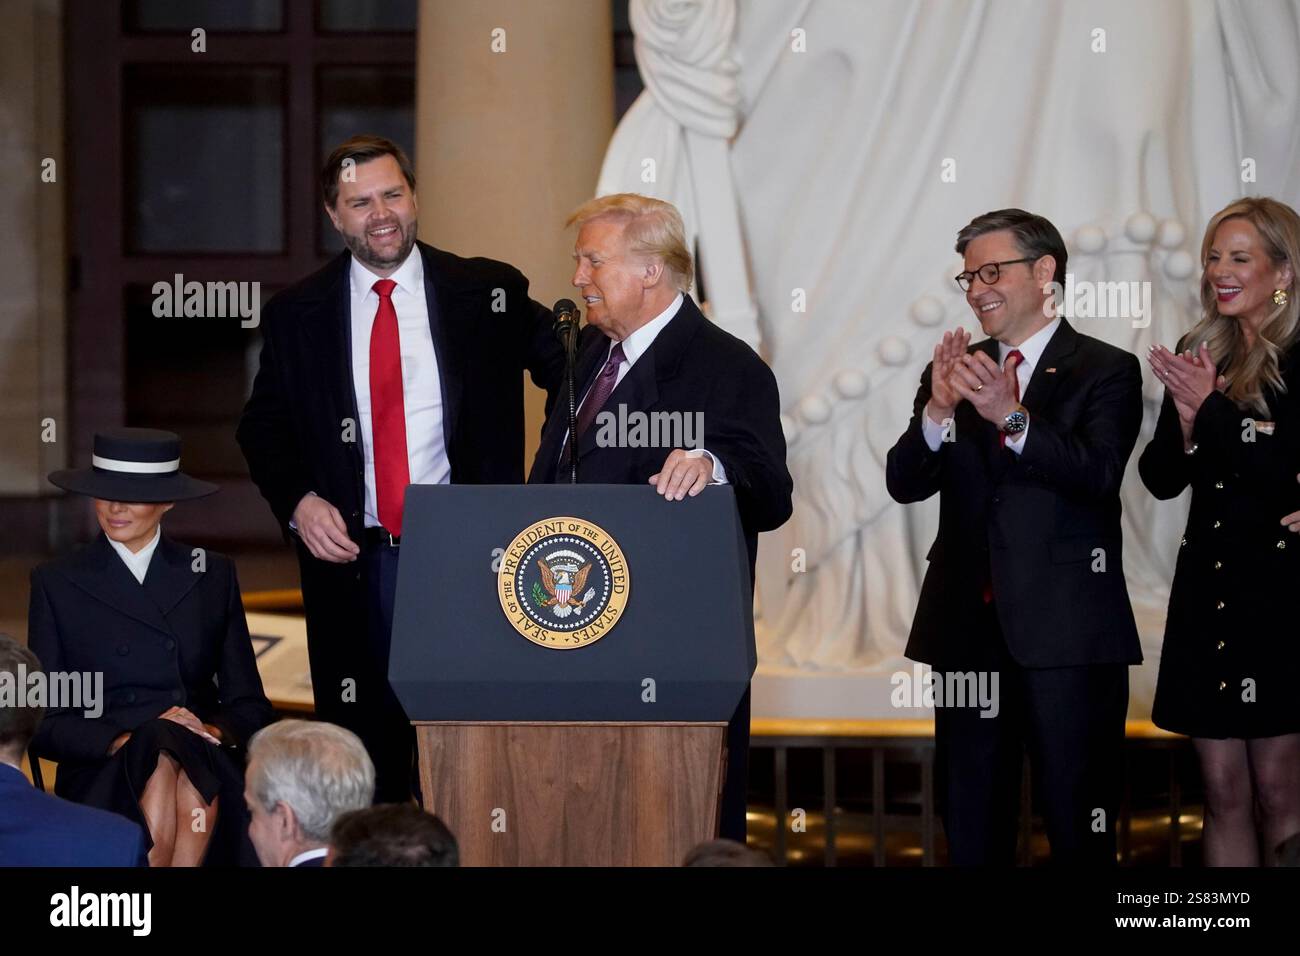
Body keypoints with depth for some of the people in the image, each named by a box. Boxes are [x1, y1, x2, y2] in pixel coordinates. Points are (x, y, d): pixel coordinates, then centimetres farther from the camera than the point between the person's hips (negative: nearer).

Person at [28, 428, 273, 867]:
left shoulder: (212, 574, 15)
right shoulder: (56, 583, 9)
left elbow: (250, 704, 15)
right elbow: (43, 723, 4)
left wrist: (216, 731, -8)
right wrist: (121, 741, -13)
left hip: (206, 761, 1)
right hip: (103, 773, -1)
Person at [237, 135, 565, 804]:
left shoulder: (489, 293, 2)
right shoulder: (296, 315, 6)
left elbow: (570, 371, 3)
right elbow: (263, 427, 11)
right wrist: (298, 501, -5)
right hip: (353, 563, 1)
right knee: (364, 751, 4)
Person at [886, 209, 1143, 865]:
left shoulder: (1105, 372, -1)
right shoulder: (956, 370, 12)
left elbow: (1097, 473, -18)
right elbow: (904, 483, 1)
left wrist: (1011, 416, -31)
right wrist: (938, 409, -18)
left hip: (1064, 634, -5)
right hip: (969, 629, 5)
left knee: (1079, 830, 0)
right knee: (970, 828, 11)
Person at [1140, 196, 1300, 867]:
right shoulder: (1199, 355, 10)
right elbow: (1162, 479, 7)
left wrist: (1211, 407, -16)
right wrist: (1185, 416, -9)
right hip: (1207, 593, 5)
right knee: (1224, 794, 7)